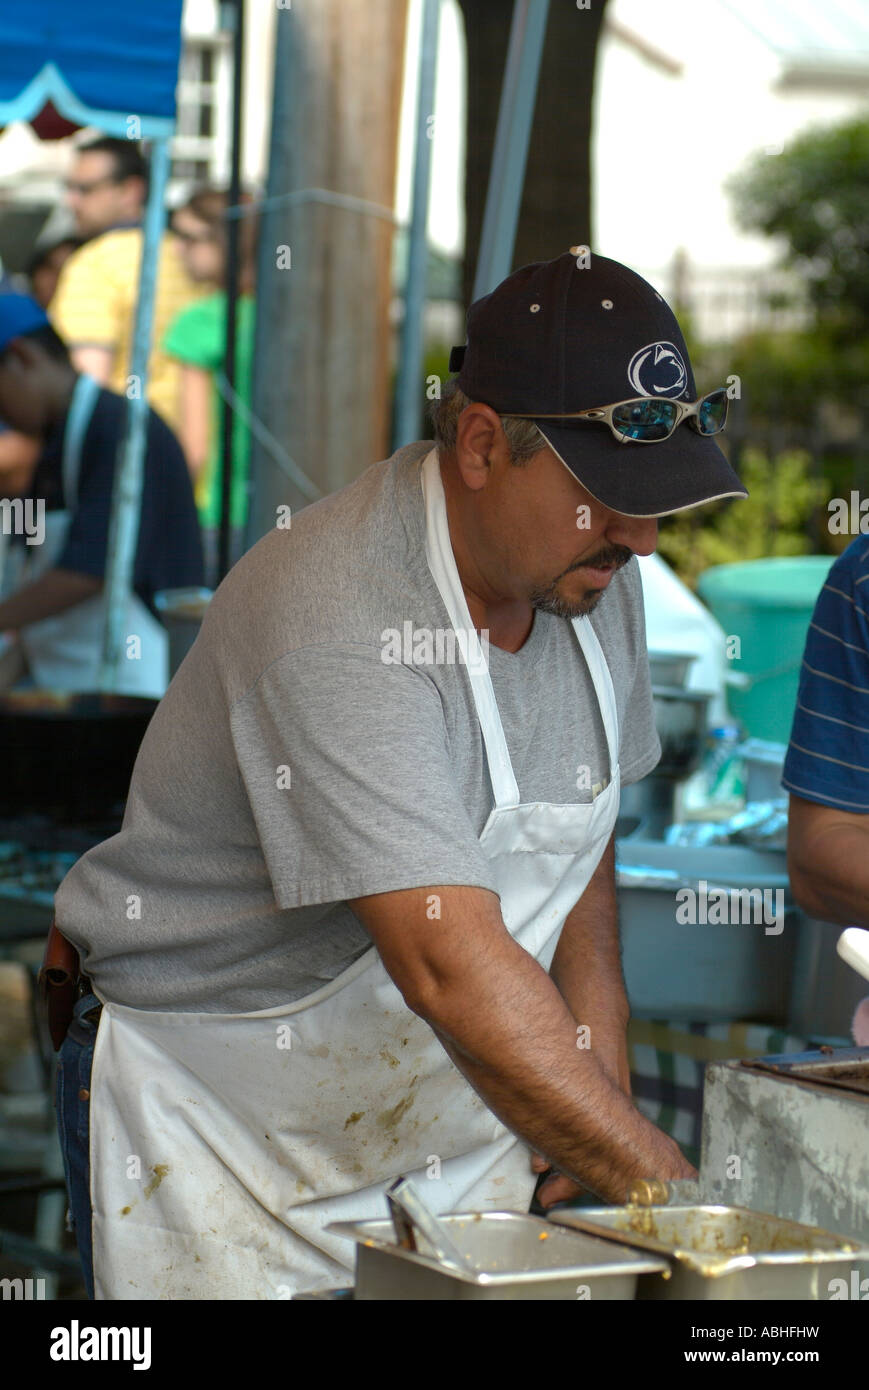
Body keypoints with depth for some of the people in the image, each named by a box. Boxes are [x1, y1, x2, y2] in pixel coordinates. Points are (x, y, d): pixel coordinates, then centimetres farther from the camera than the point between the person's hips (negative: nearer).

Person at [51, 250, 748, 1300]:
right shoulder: (335, 620, -29)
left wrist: (598, 1062, 1)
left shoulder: (592, 575, -1)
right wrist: (680, 1200, -36)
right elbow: (451, 964, -35)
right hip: (216, 1127, -6)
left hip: (455, 1118, 7)